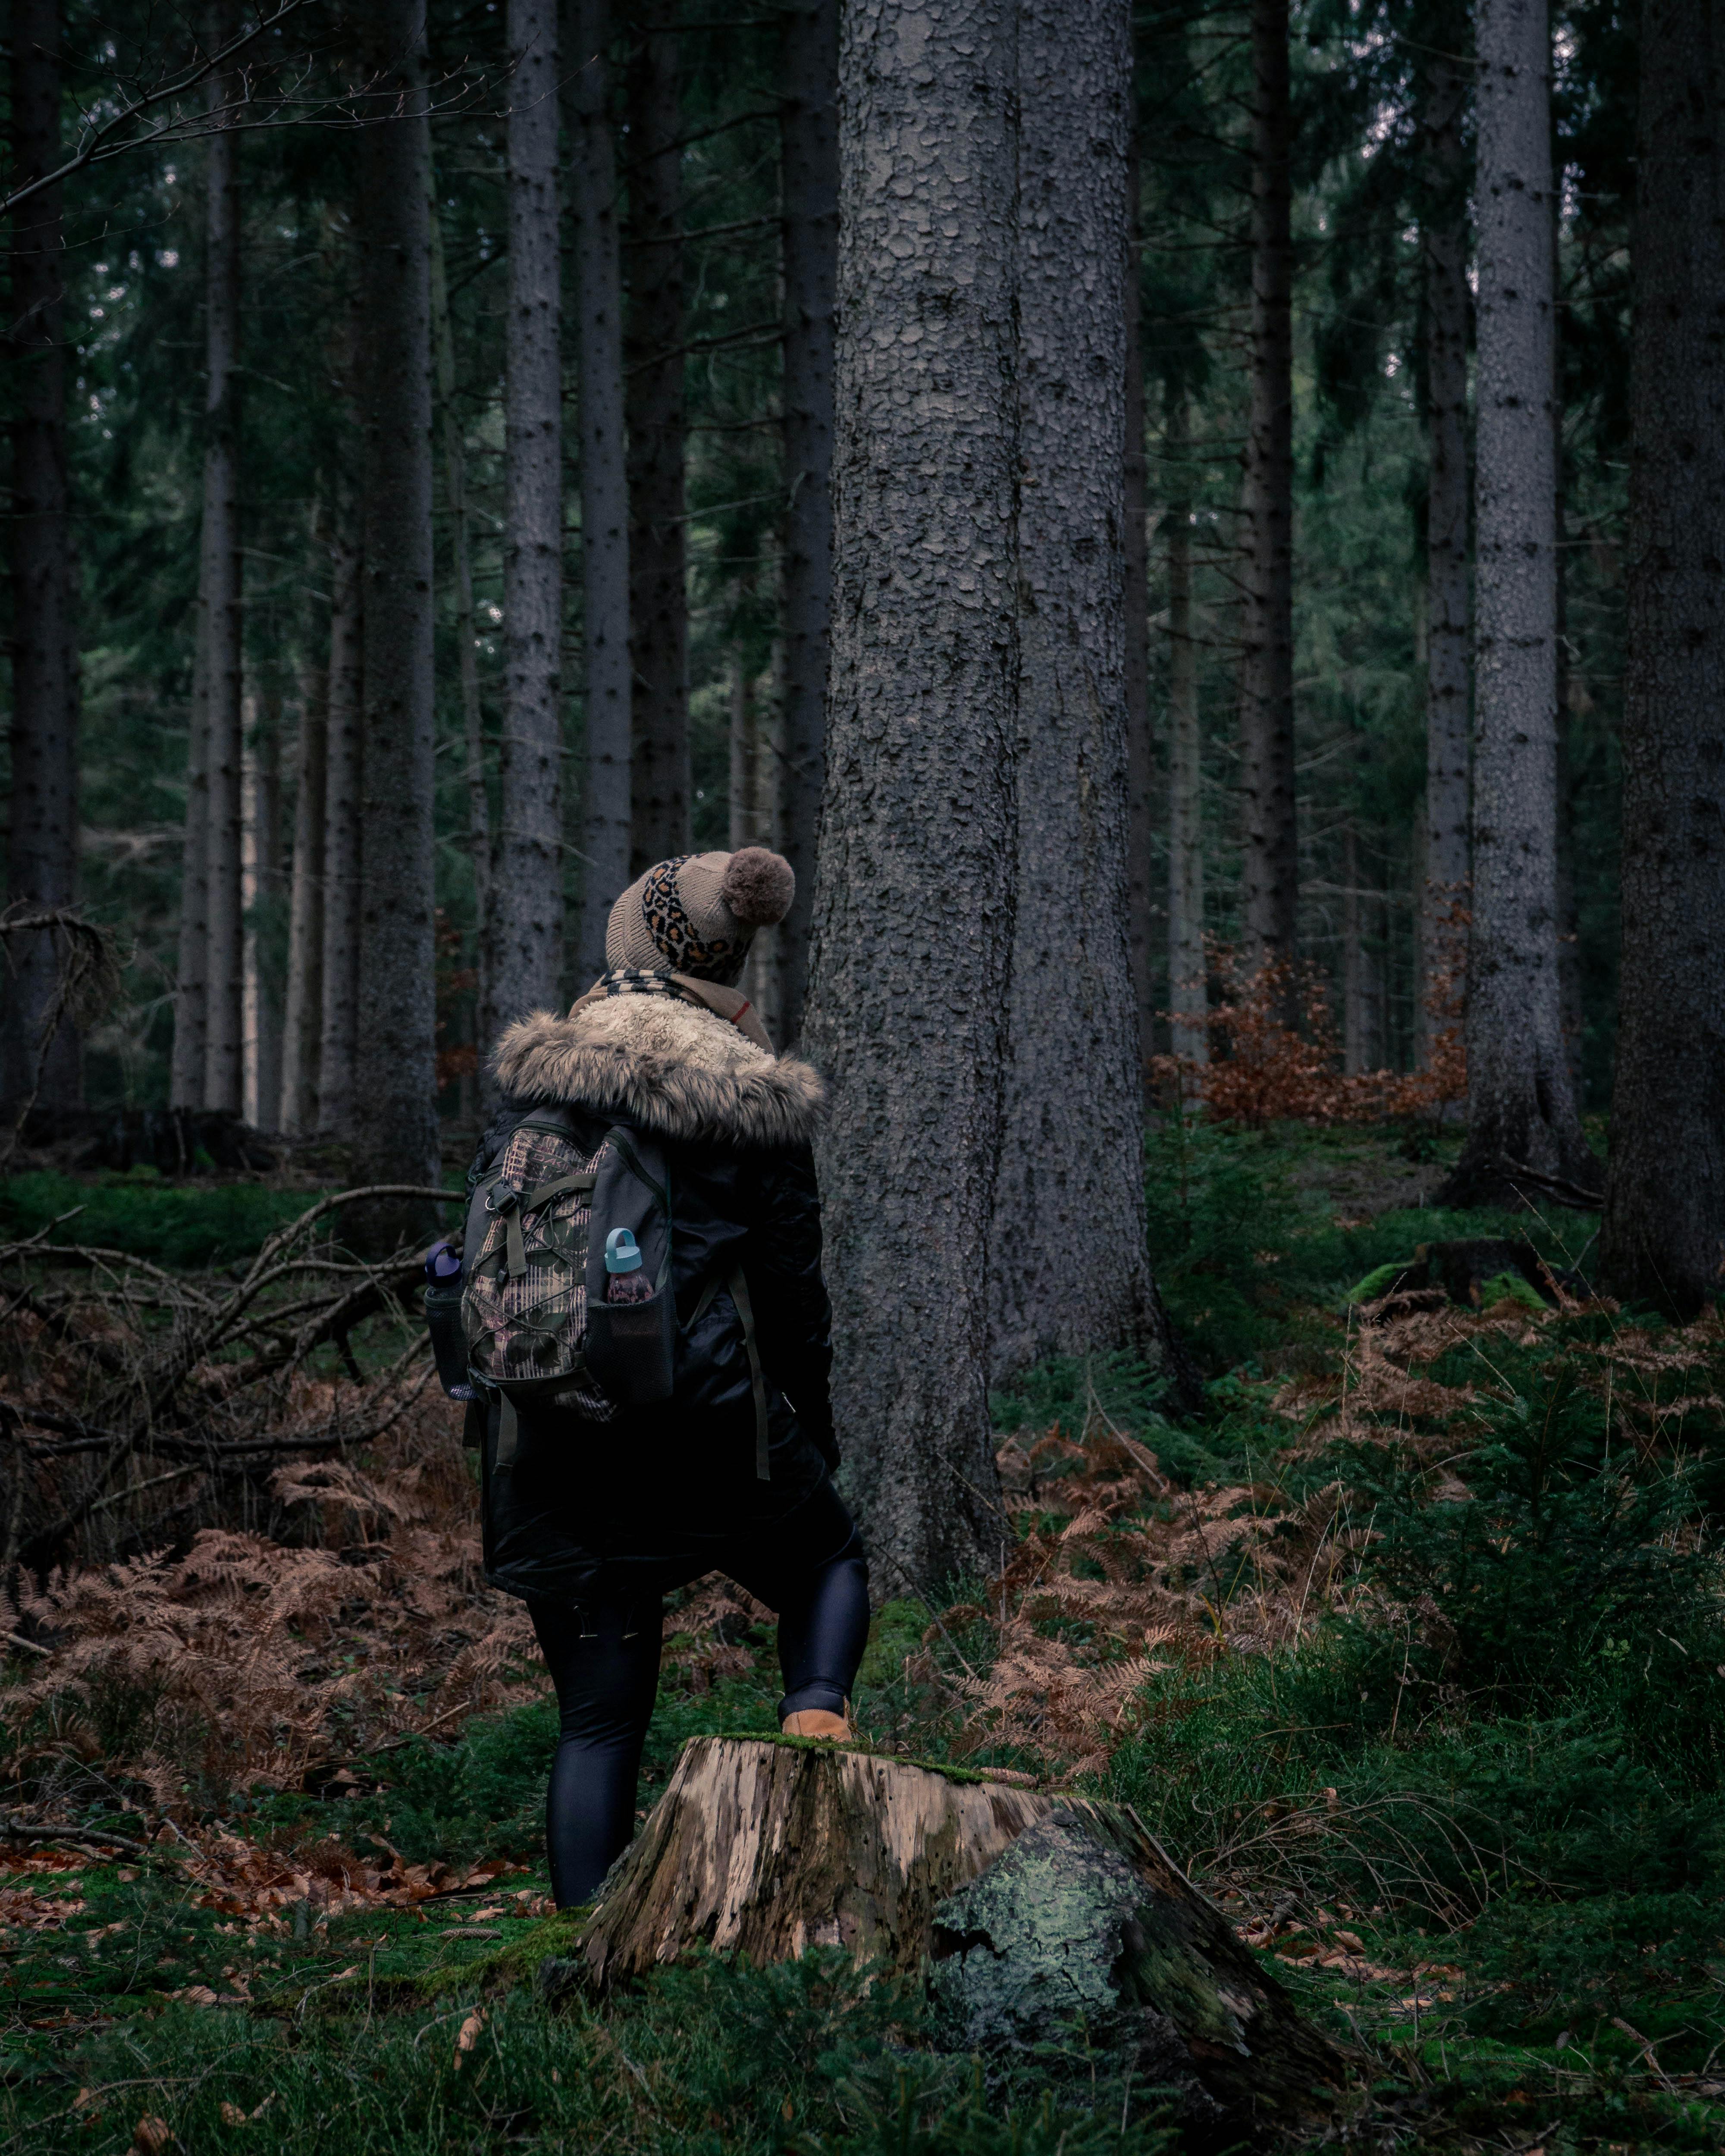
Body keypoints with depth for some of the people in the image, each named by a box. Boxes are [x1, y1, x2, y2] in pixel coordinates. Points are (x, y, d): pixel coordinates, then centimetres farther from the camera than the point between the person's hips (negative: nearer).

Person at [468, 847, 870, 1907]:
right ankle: (816, 1703, -4)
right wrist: (816, 1424, 17)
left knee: (597, 1718, 9)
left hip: (558, 1446, 2)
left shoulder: (539, 1074, 6)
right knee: (829, 1556, 26)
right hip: (707, 1422, -2)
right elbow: (793, 1284, 3)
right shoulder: (751, 1099, -2)